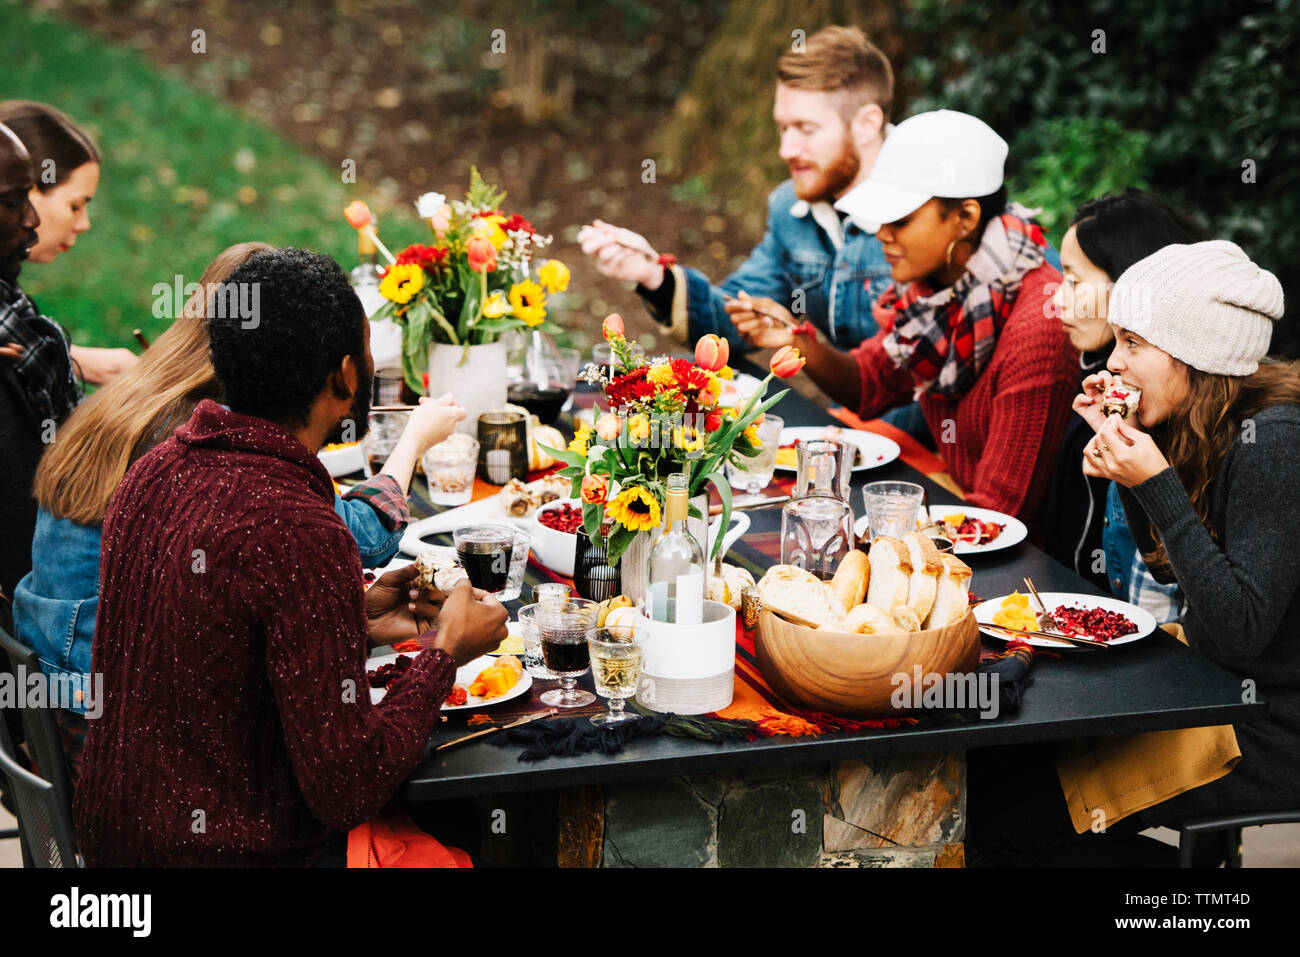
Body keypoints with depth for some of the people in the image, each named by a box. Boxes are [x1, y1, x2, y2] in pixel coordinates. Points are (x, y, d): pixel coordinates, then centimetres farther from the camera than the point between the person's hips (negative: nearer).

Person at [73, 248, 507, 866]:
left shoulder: (154, 469, -1)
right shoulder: (300, 534, -27)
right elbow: (348, 790, -24)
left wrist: (356, 622, 8)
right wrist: (446, 651, -9)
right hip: (231, 850, -8)